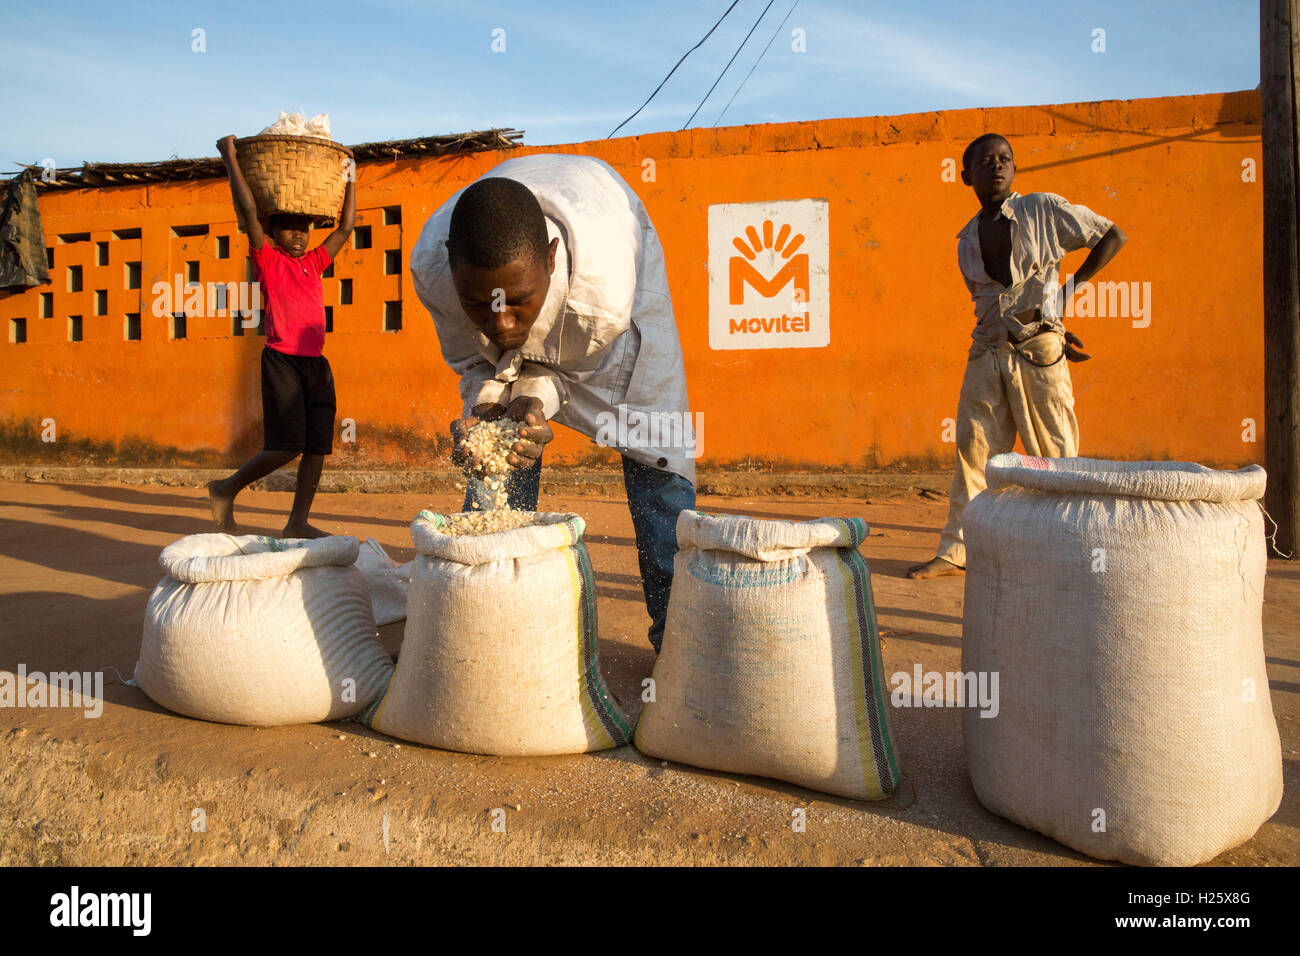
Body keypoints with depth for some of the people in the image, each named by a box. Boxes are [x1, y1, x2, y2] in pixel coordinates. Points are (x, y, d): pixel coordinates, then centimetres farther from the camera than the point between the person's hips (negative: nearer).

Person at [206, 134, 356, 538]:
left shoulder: (313, 263, 18)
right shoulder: (268, 261, 3)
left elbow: (347, 225, 22)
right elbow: (248, 210, -8)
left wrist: (350, 175, 24)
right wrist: (230, 156, -3)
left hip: (316, 363, 6)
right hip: (282, 360, -6)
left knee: (317, 445, 2)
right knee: (287, 445, -11)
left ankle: (298, 522, 9)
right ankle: (225, 489, 11)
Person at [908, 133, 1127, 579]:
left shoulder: (1044, 210, 1)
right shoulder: (966, 241, 11)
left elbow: (1113, 235, 8)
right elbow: (988, 302, 14)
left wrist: (1070, 286, -2)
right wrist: (1055, 331, 4)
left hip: (1040, 354, -3)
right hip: (987, 354, 4)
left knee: (1057, 457, 1)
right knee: (973, 453, 3)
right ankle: (954, 551, 9)